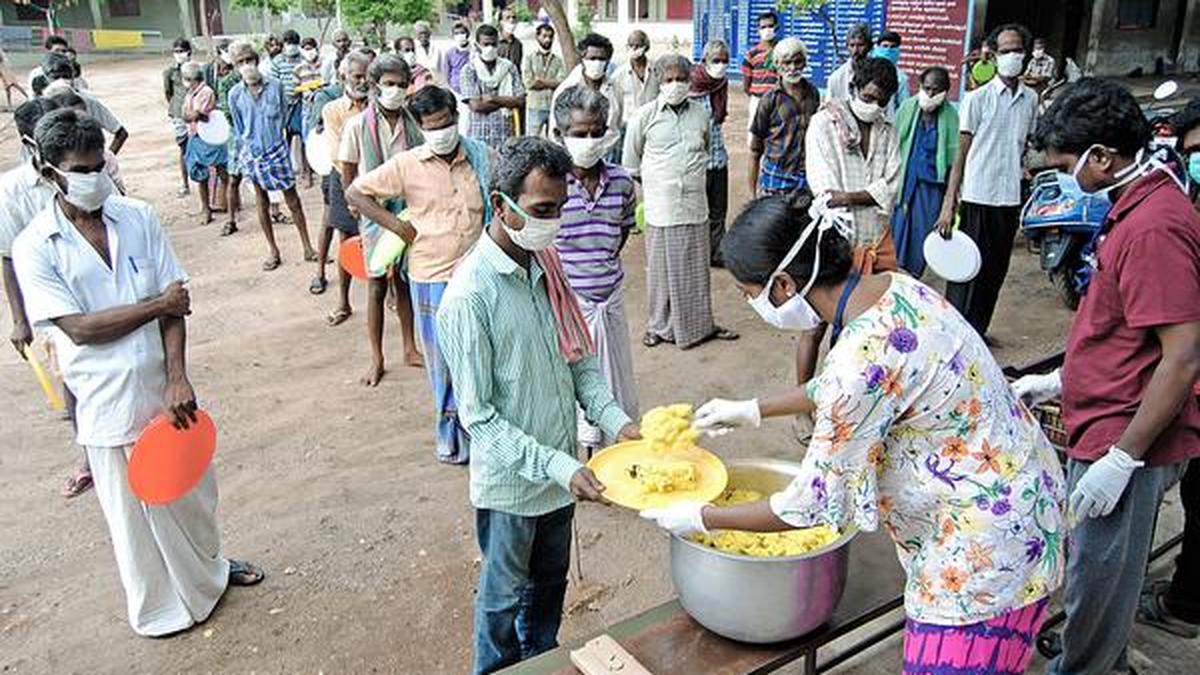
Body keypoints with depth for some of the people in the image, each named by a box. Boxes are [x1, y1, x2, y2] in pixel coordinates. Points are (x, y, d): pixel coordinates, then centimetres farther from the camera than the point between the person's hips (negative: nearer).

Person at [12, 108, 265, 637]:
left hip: (164, 386, 3)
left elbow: (174, 302, -6)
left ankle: (209, 566, 48)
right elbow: (79, 328, -16)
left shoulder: (138, 218, -3)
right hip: (108, 401, -3)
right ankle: (159, 606, 35)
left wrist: (178, 378, -14)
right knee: (135, 508, 13)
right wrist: (157, 304, -11)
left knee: (191, 487, 21)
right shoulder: (34, 248, -10)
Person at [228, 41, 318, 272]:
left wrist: (273, 135, -1)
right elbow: (238, 127, 5)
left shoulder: (275, 86, -8)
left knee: (292, 199, 4)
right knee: (261, 201, 11)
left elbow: (283, 114, 2)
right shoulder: (235, 94, -5)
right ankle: (272, 250, 22)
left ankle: (307, 247, 13)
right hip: (252, 152, 1)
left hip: (277, 148, -1)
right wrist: (248, 147, 2)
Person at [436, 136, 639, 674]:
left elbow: (576, 358, 6)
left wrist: (615, 420, -8)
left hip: (560, 468, 7)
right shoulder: (470, 296, -24)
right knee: (504, 598, 16)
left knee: (550, 583, 26)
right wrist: (559, 468, -26)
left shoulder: (545, 266, -2)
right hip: (510, 480, -7)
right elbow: (479, 417, -21)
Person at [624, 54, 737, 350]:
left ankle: (701, 323, 23)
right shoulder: (645, 115, -2)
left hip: (695, 204, 3)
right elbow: (631, 160, 8)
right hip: (660, 206, -3)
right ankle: (659, 326, 20)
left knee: (697, 267, 10)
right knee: (661, 268, 5)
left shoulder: (701, 114, 7)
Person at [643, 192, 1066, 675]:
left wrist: (701, 519, -9)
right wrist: (752, 410, 20)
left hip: (987, 547, -9)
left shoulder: (864, 355, -31)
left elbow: (815, 504, -21)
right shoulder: (889, 288, -4)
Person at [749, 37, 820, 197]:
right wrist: (753, 192, -3)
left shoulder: (813, 94, 6)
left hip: (808, 177, 3)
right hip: (776, 178, -3)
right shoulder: (769, 100, -4)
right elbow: (755, 150, -2)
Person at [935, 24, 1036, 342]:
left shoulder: (1031, 99, 9)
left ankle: (977, 331, 25)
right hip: (977, 198, -5)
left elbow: (1026, 146, 19)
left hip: (1011, 199, 5)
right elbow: (961, 154, -8)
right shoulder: (978, 98, -5)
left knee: (995, 271, 12)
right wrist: (949, 205, -13)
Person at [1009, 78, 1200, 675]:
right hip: (1110, 433, 10)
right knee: (1104, 574, 25)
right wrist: (1059, 381, 18)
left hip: (1124, 444, -10)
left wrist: (1121, 459, -22)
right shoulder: (1140, 205, 9)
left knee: (1097, 583, 8)